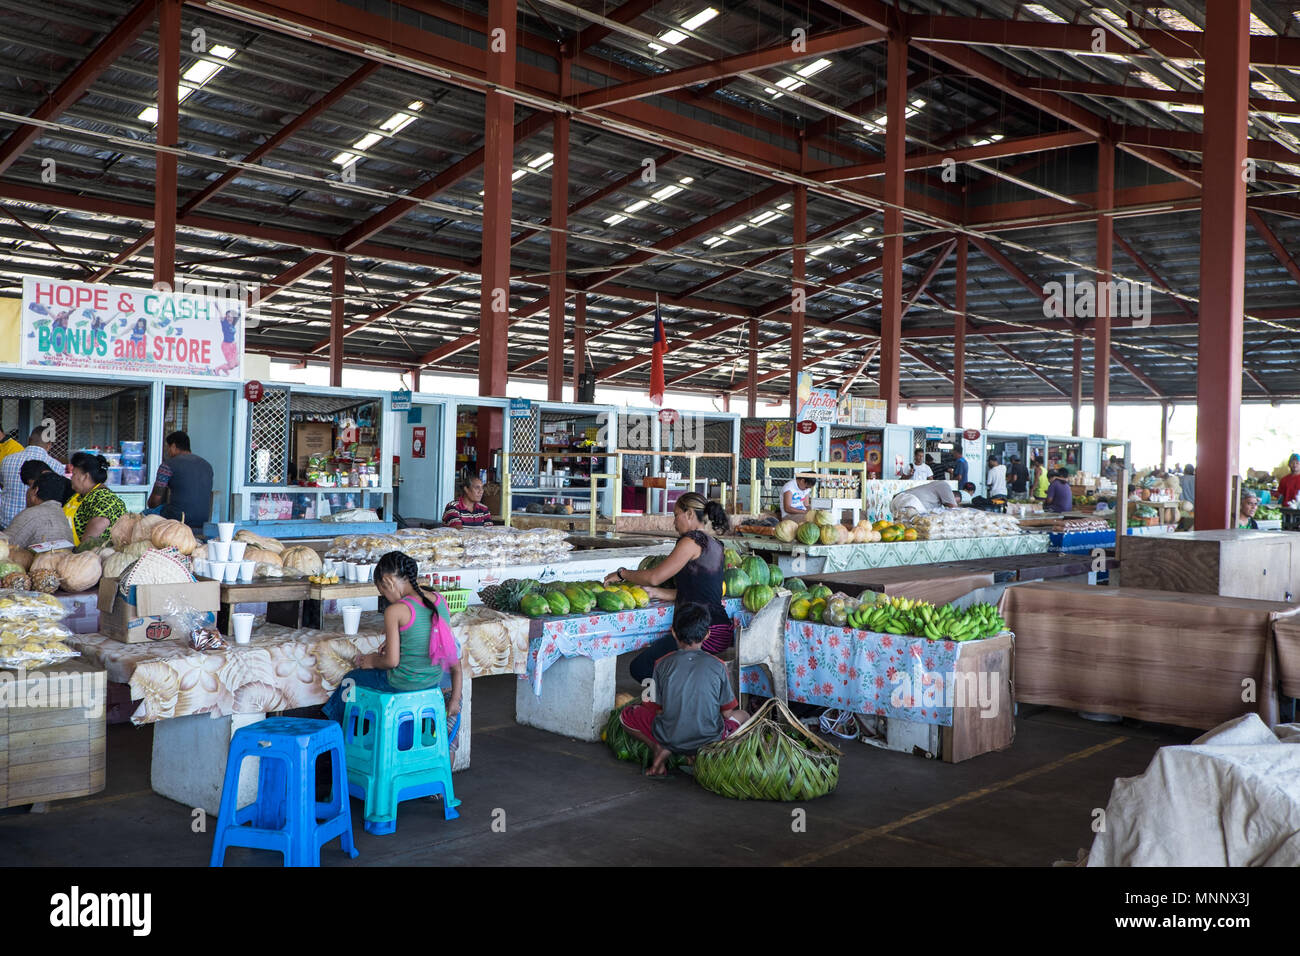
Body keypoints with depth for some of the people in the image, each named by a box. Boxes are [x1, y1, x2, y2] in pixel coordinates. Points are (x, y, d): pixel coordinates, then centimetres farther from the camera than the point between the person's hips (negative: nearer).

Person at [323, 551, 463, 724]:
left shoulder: (395, 611, -20)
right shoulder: (440, 601, 0)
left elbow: (392, 661, -18)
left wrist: (373, 661, 4)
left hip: (403, 682, -7)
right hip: (434, 680, 7)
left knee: (350, 679, 23)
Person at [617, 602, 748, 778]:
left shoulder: (662, 664, -4)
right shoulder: (718, 666, -4)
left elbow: (658, 709, 1)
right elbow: (727, 712, 2)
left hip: (669, 739, 1)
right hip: (709, 739, 0)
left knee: (627, 715, 24)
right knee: (743, 716, 28)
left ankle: (659, 750, 1)